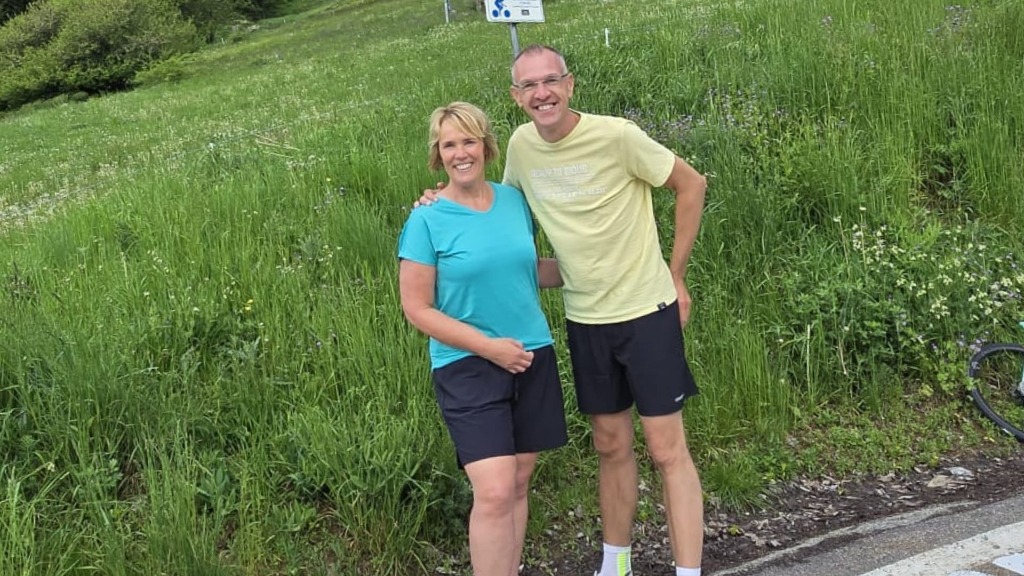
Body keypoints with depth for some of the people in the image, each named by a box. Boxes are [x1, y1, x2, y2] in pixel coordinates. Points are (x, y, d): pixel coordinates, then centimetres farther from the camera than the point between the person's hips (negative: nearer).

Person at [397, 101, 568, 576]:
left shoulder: (514, 200, 6)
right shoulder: (427, 221, -8)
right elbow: (418, 309, -9)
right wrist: (489, 346, -15)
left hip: (533, 358, 5)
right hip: (467, 367, -5)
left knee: (519, 484, 10)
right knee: (494, 492, -13)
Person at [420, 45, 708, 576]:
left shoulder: (616, 135, -17)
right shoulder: (521, 144, -1)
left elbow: (691, 184, -6)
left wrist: (675, 273, -4)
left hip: (646, 310, -5)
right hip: (585, 319, 5)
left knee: (667, 448, -1)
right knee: (611, 446, 15)